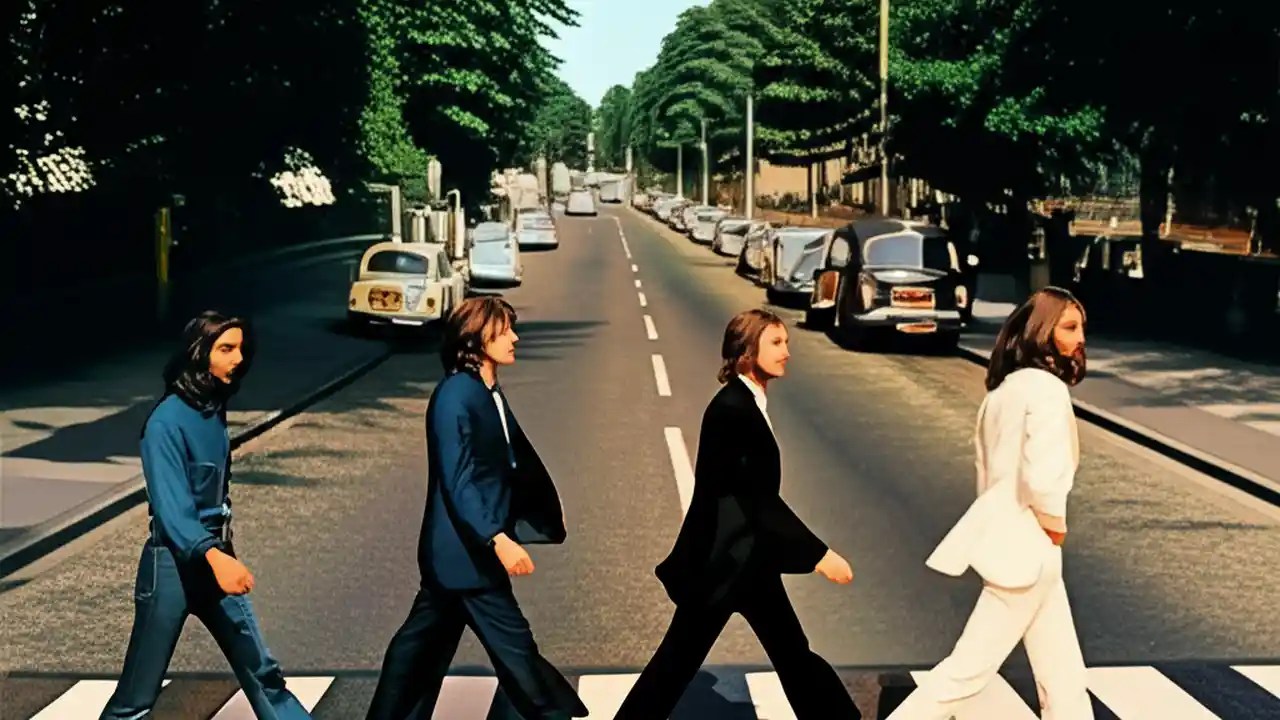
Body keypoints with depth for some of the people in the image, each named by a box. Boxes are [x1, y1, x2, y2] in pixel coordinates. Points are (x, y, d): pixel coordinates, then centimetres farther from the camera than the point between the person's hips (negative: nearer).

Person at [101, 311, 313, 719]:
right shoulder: (167, 421, -18)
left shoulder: (213, 408, 6)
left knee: (263, 673, 13)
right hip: (173, 564, -7)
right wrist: (213, 556, -43)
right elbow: (170, 505, -28)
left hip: (215, 556, 8)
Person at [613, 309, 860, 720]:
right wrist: (818, 554, -24)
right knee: (680, 657, 2)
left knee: (790, 651, 15)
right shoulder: (732, 409, -22)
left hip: (749, 555, 9)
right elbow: (759, 498, -24)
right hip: (722, 558, -9)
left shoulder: (748, 404, 7)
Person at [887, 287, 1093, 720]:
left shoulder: (1008, 385, 13)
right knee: (969, 669, -2)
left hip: (1010, 536, 10)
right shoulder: (1046, 387, -17)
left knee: (1063, 677, 15)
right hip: (1028, 546, -10)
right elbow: (1044, 476, -28)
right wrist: (1053, 523, -11)